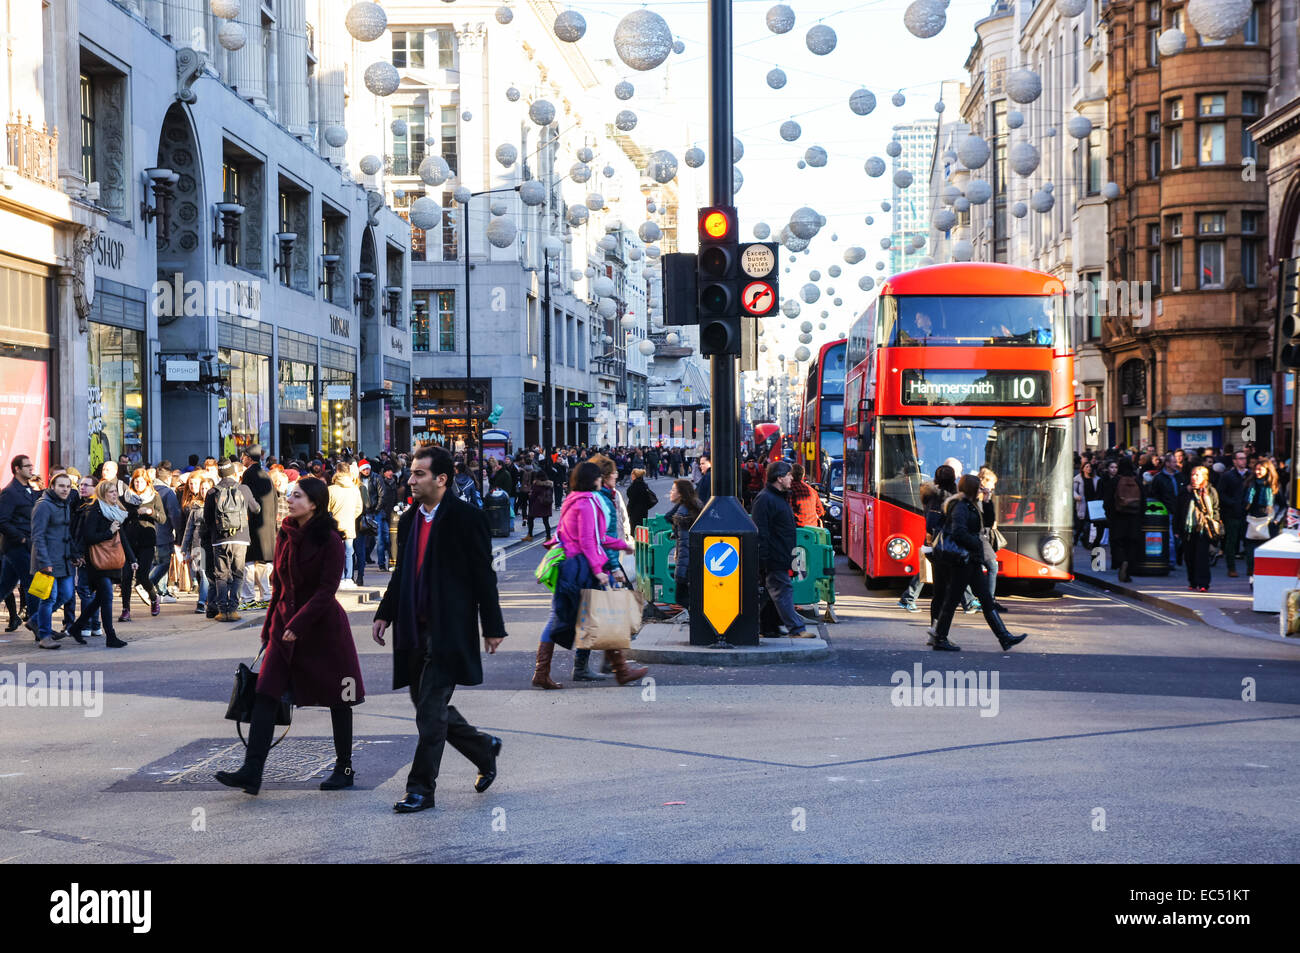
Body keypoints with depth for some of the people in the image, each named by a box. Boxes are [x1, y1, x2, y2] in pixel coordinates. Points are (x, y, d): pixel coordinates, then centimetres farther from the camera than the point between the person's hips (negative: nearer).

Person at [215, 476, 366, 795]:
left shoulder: (330, 540, -12)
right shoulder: (284, 536, 8)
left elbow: (327, 589, -15)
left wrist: (298, 625, -19)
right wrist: (271, 624, 15)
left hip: (323, 627, -6)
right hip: (285, 624, 6)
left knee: (337, 699, 6)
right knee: (265, 694, -7)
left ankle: (344, 768, 19)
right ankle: (251, 772, -11)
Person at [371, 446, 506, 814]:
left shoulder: (466, 518, -9)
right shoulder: (408, 520, 12)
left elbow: (484, 576, -8)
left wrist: (493, 627, -8)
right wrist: (384, 614, 10)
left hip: (448, 632, -7)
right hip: (415, 630, 8)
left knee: (431, 712, -6)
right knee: (428, 706, 13)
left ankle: (421, 787, 2)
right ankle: (484, 748, 33)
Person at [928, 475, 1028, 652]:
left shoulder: (969, 506, 17)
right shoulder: (960, 507, -14)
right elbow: (959, 533, -25)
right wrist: (976, 544, -15)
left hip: (972, 561, 11)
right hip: (963, 559, -10)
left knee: (987, 599, 7)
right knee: (952, 599, -2)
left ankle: (1004, 637, 6)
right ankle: (939, 639, 6)